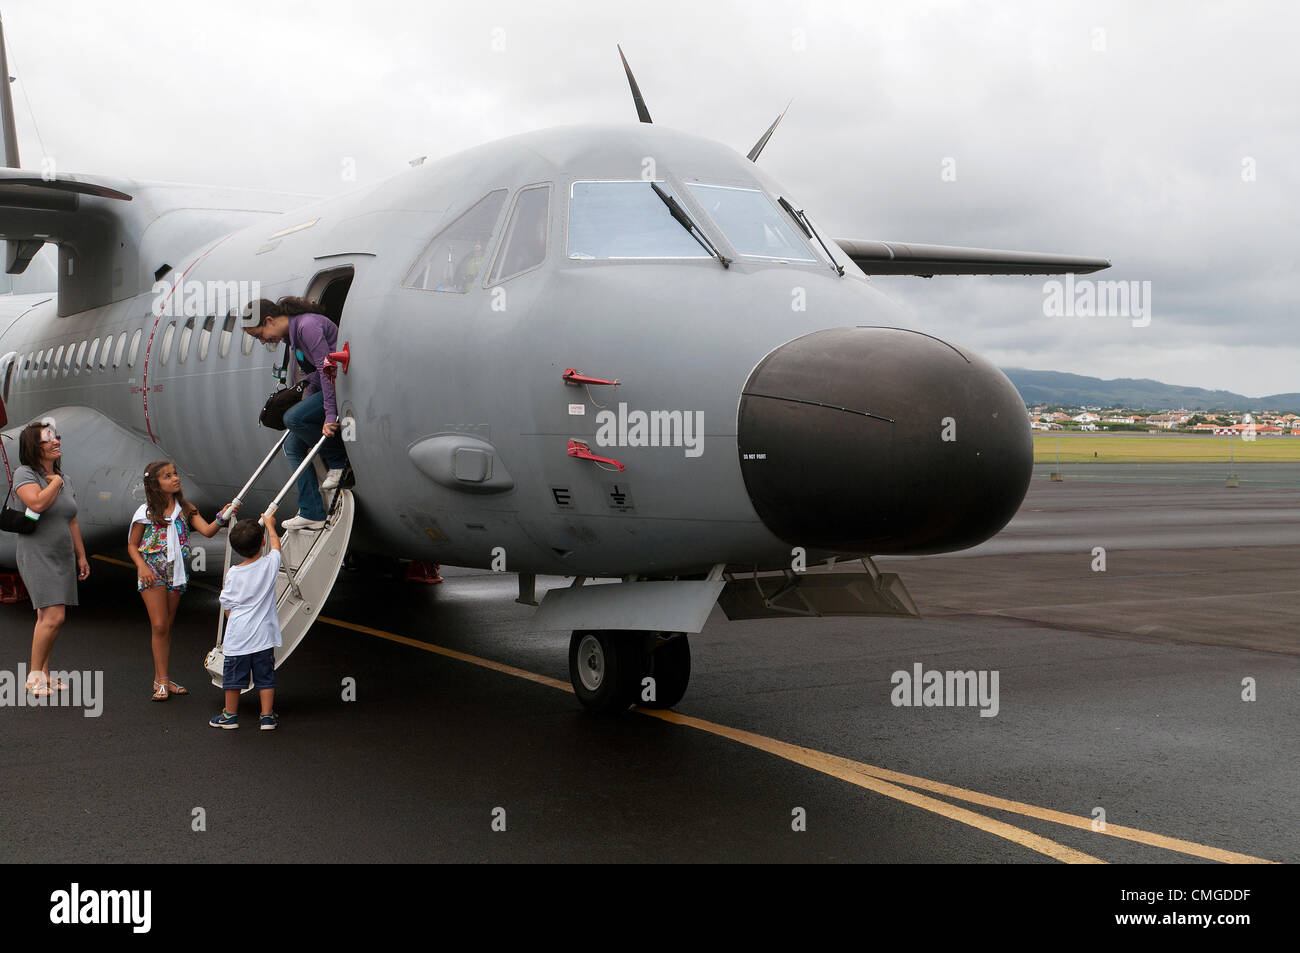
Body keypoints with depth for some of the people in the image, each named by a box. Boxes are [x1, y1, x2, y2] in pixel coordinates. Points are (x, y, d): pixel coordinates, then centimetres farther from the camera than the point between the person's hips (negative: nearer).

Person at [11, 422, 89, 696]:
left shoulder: (62, 478, 15)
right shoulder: (24, 474, -7)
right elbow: (38, 503, -27)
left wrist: (81, 555, 19)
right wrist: (55, 482, -10)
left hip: (63, 557, 7)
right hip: (37, 557, -7)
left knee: (47, 617, 8)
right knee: (53, 617, -16)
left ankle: (44, 675, 12)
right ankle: (34, 676, -5)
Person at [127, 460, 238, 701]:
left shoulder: (185, 509, 3)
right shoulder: (146, 513, -4)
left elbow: (207, 531, -8)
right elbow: (132, 546, 3)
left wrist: (222, 518, -27)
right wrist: (142, 567, -13)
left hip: (176, 573, 4)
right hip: (153, 573, -4)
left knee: (167, 627, 10)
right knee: (159, 626, -9)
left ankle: (161, 680, 17)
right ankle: (162, 679, -3)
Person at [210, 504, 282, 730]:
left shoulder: (233, 573, -9)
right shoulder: (270, 564, -8)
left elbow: (227, 605, 0)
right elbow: (275, 544, 15)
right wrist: (269, 523, 30)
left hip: (237, 635, -1)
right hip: (264, 635, 1)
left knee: (233, 676, 12)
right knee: (265, 677, 9)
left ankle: (230, 715, 23)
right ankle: (267, 716, 12)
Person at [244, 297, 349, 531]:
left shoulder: (307, 325, -18)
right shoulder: (292, 333, 12)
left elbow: (327, 370, -24)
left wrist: (330, 415, -27)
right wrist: (307, 399, 16)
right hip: (327, 388, 10)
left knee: (292, 418, -24)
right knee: (293, 445, 2)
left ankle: (338, 461, -4)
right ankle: (312, 514, 3)